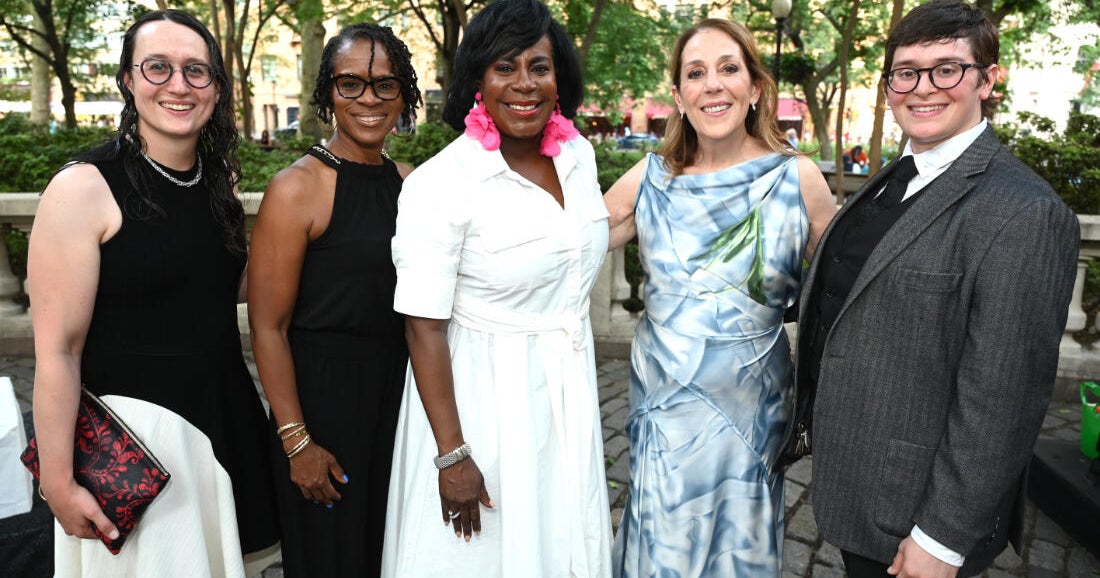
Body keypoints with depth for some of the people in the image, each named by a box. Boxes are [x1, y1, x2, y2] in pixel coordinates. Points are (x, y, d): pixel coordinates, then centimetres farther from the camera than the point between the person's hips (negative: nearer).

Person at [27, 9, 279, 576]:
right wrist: (59, 484, -13)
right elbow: (56, 351, -16)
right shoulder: (83, 187, -16)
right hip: (134, 428, -6)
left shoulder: (218, 178, 2)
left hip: (228, 417, 6)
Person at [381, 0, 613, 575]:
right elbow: (424, 328, -18)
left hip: (570, 394, 6)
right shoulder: (440, 182, -20)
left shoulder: (579, 155, 0)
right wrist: (452, 456, -17)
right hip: (483, 399, -5)